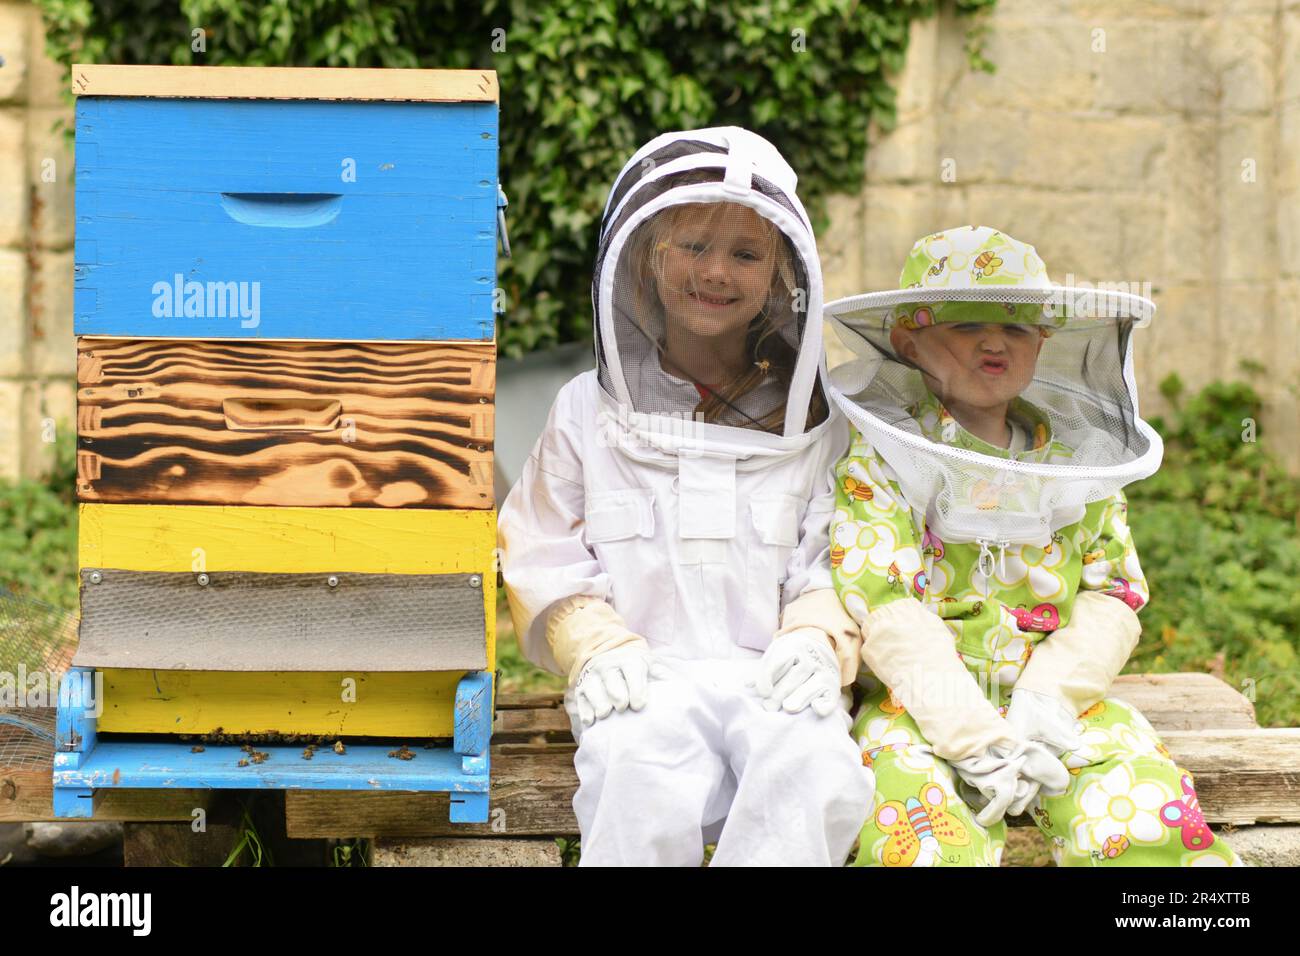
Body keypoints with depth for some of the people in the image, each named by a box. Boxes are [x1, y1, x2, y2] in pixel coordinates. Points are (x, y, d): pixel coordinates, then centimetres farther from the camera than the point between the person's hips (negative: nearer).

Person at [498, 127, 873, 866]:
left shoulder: (813, 419, 16)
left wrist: (818, 640, -9)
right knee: (645, 779, -35)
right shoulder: (591, 410, 14)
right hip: (646, 681, -1)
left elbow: (833, 562, 11)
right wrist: (593, 644, -8)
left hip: (772, 681, 1)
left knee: (818, 771, -33)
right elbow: (544, 558, 10)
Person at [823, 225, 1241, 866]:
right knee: (929, 837, -31)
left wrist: (1046, 700, -13)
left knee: (1144, 823, -22)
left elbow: (1112, 596, 5)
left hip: (1055, 697, 3)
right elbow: (883, 610, -11)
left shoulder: (1078, 459, 11)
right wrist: (972, 737, -20)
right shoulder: (877, 460, -1)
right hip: (921, 701, -3)